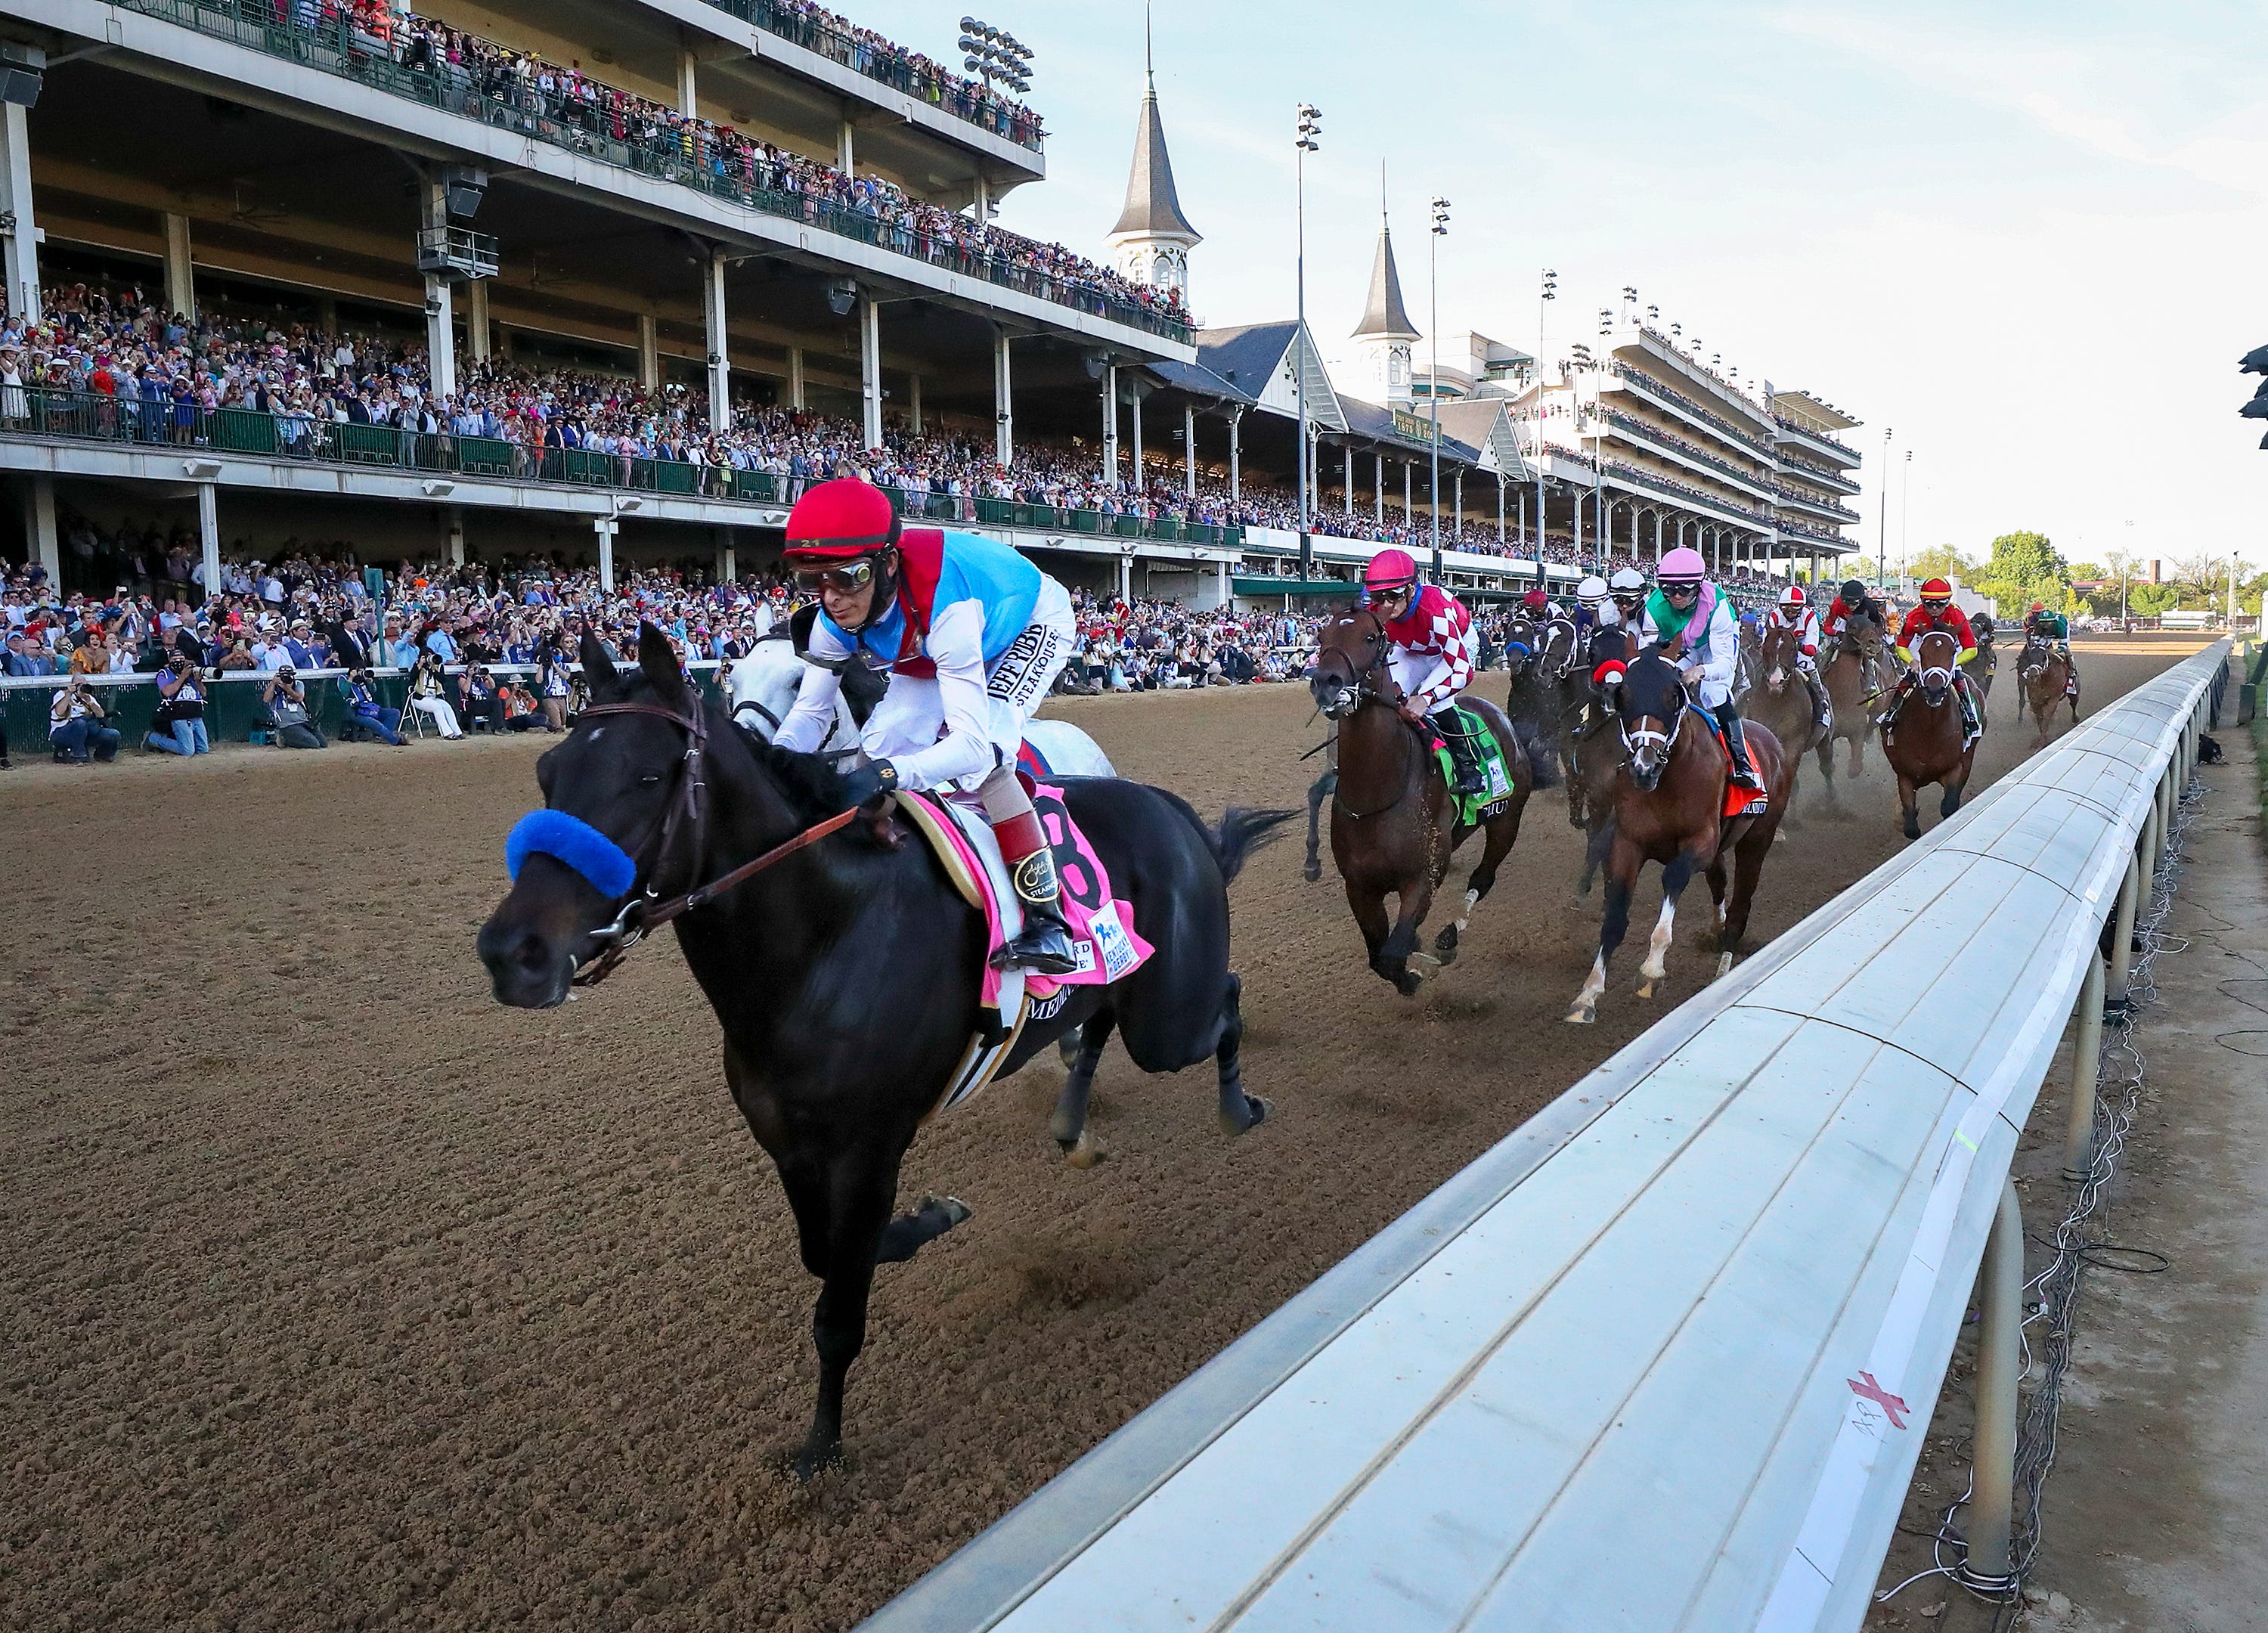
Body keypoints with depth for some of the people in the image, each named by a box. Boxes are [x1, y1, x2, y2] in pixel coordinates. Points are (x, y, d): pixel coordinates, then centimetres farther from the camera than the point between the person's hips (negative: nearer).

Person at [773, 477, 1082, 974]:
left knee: (981, 752, -30)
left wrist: (890, 773, -67)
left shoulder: (944, 606, -44)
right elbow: (810, 711, -15)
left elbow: (972, 742, -49)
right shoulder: (836, 620, -24)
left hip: (1035, 623, -7)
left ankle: (1048, 919, -25)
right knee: (881, 742, -6)